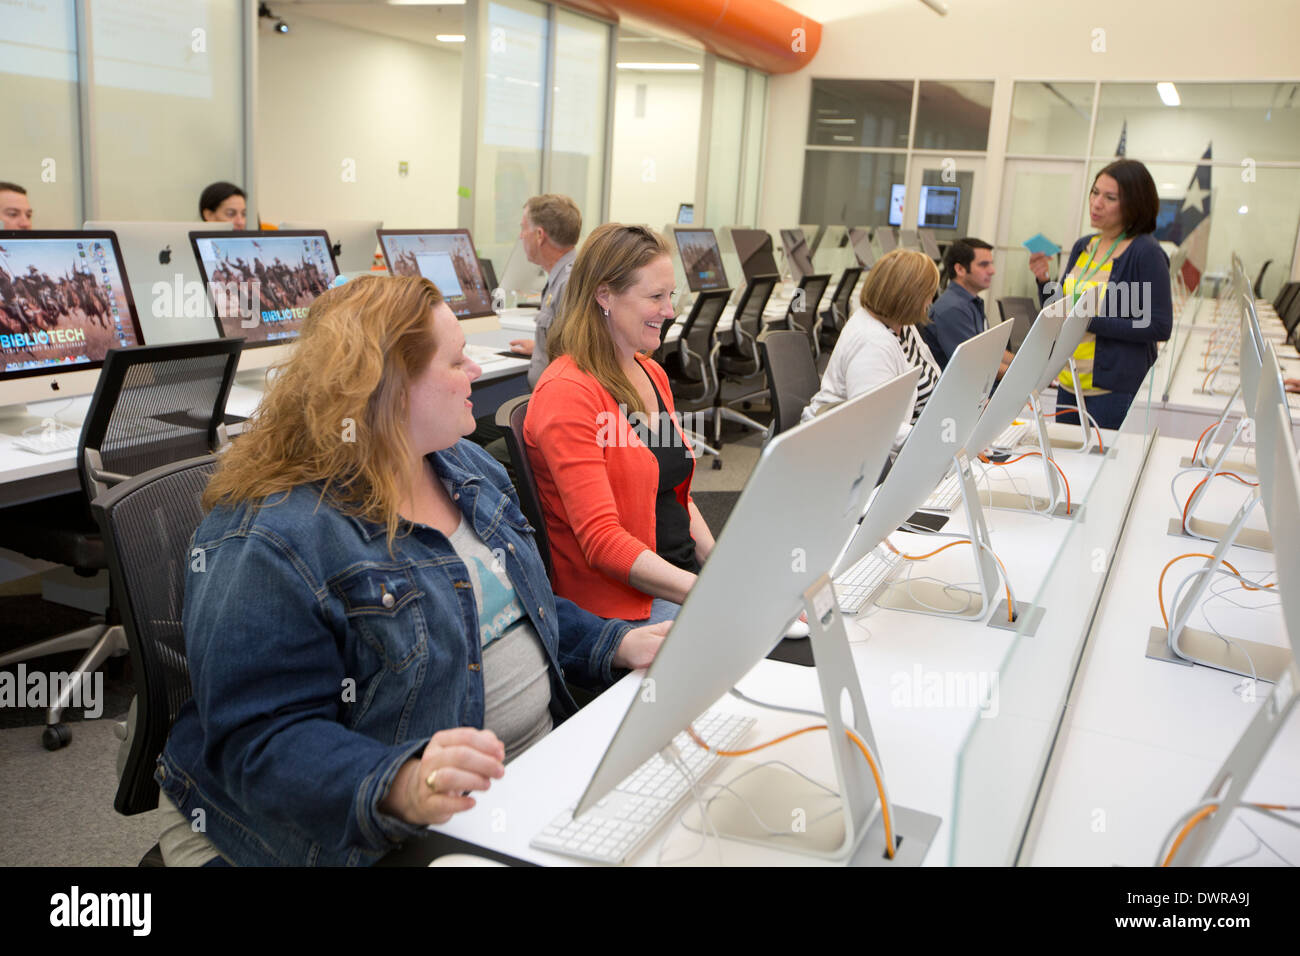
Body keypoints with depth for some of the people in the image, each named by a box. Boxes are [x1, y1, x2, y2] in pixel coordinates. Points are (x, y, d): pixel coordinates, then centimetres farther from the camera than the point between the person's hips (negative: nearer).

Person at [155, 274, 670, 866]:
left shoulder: (466, 467, 8)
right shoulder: (266, 544, -20)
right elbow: (261, 742, -23)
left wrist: (618, 646, 2)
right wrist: (400, 786, -40)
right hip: (372, 833, -6)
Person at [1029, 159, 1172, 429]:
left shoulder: (1147, 253, -10)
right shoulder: (1083, 247, 11)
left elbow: (1160, 327, -14)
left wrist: (1092, 322, -18)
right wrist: (1043, 281, -1)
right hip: (1069, 384, 7)